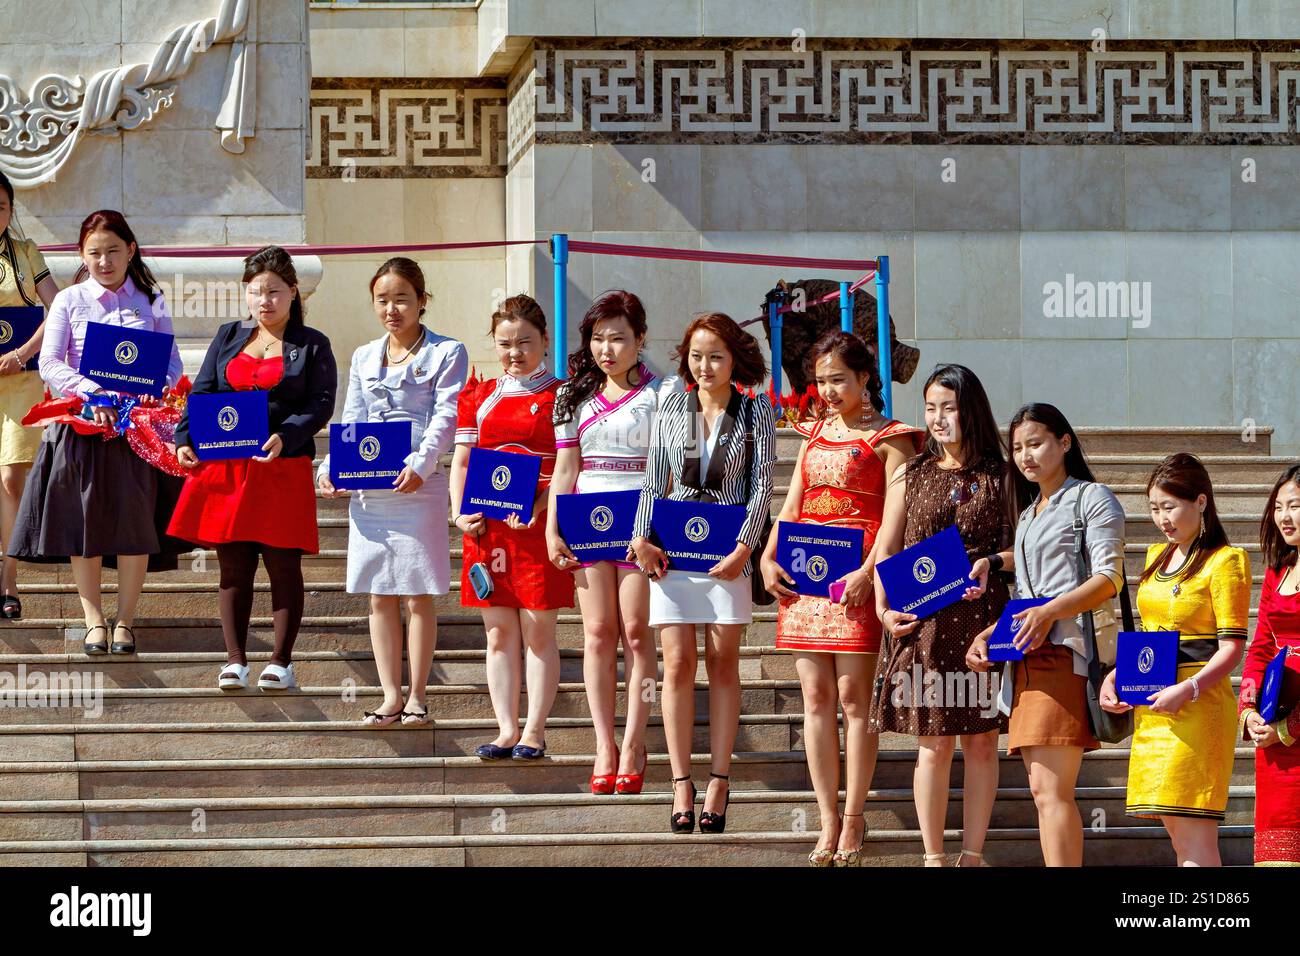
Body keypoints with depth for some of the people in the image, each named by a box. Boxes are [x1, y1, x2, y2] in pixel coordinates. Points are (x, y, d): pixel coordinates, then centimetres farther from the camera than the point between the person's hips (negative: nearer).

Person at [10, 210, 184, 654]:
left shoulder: (150, 301, 8)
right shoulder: (69, 301, 5)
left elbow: (172, 362, 5)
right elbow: (49, 364, -4)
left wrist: (151, 394, -15)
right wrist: (93, 395, -19)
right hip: (82, 423, 0)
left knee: (134, 521, -3)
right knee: (83, 519, 0)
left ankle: (125, 621, 6)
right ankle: (94, 621, 9)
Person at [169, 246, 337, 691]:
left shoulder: (311, 345, 4)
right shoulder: (228, 337, 14)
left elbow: (321, 404, -6)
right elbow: (202, 394, 10)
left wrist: (285, 437, -22)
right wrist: (185, 439, -6)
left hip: (283, 468, -3)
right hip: (225, 468, 3)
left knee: (283, 566, 1)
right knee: (234, 567, 5)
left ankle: (281, 661, 9)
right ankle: (235, 661, 11)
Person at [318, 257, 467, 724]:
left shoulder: (446, 353, 1)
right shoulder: (364, 358, 16)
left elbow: (446, 418, -8)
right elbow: (351, 423, 14)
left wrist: (421, 463, -24)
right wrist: (330, 468, -3)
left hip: (420, 487, -5)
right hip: (369, 489, 5)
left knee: (419, 596, -1)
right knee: (380, 597, 5)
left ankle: (417, 695, 6)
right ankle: (391, 696, 10)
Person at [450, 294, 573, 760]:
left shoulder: (560, 396, 1)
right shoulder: (479, 397, 14)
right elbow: (461, 462, 14)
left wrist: (539, 509, -19)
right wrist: (460, 512, -2)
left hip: (538, 526, -4)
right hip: (486, 527, 4)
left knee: (538, 632, -2)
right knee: (499, 634, 5)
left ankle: (534, 732, 2)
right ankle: (507, 730, 9)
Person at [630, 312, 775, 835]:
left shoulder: (755, 411, 1)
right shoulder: (671, 410, 7)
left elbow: (761, 485, -3)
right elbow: (653, 481, 8)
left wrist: (744, 546, -13)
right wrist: (641, 538, -5)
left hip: (728, 551, -1)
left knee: (723, 664, 2)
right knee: (677, 664, -2)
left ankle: (719, 780, 6)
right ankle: (681, 783, 1)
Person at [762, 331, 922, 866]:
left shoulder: (888, 439, 0)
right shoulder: (816, 434, 19)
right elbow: (792, 504, 18)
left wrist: (868, 572, -20)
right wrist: (767, 559, 3)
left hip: (856, 577, -6)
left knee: (853, 694, -6)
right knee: (815, 695, 2)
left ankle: (853, 820, 0)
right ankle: (828, 821, 4)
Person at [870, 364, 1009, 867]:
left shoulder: (999, 477, 5)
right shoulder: (911, 476, 8)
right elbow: (885, 549, 8)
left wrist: (993, 562, -14)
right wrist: (884, 608, -5)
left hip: (985, 618, 0)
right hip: (926, 622, 0)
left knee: (982, 741, 2)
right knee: (934, 743, 0)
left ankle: (973, 854, 10)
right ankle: (933, 856, 8)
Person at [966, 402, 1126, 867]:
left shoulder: (1092, 498, 3)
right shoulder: (1028, 514, 27)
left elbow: (1109, 579, -9)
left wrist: (1050, 612, -23)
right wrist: (987, 634, 10)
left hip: (1066, 652, -8)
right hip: (1026, 655, 8)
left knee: (1050, 788, -17)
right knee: (1044, 790, 2)